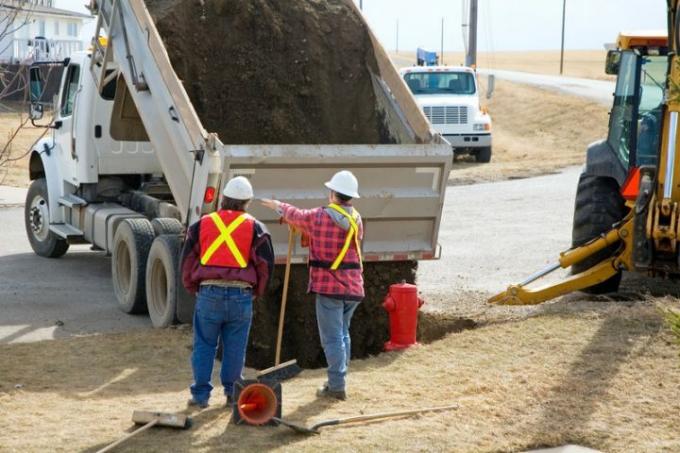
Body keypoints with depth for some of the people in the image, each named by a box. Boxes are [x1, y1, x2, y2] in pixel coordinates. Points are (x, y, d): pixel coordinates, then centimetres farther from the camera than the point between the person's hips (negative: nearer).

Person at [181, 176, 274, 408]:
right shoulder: (255, 227, 4)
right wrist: (257, 291, 18)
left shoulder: (202, 224, 7)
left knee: (204, 345, 8)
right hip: (241, 295, 0)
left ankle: (201, 394, 8)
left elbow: (188, 260, 10)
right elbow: (266, 263, 4)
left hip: (209, 293, 1)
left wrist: (193, 289, 22)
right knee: (235, 347, 8)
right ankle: (232, 393, 15)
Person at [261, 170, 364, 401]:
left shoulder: (319, 217, -9)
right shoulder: (356, 220, 6)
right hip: (354, 287, 6)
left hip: (329, 287, -5)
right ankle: (338, 380, 23)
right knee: (342, 334, 18)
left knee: (332, 337, -3)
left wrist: (278, 206, 32)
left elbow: (295, 215, 10)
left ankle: (337, 386, -3)